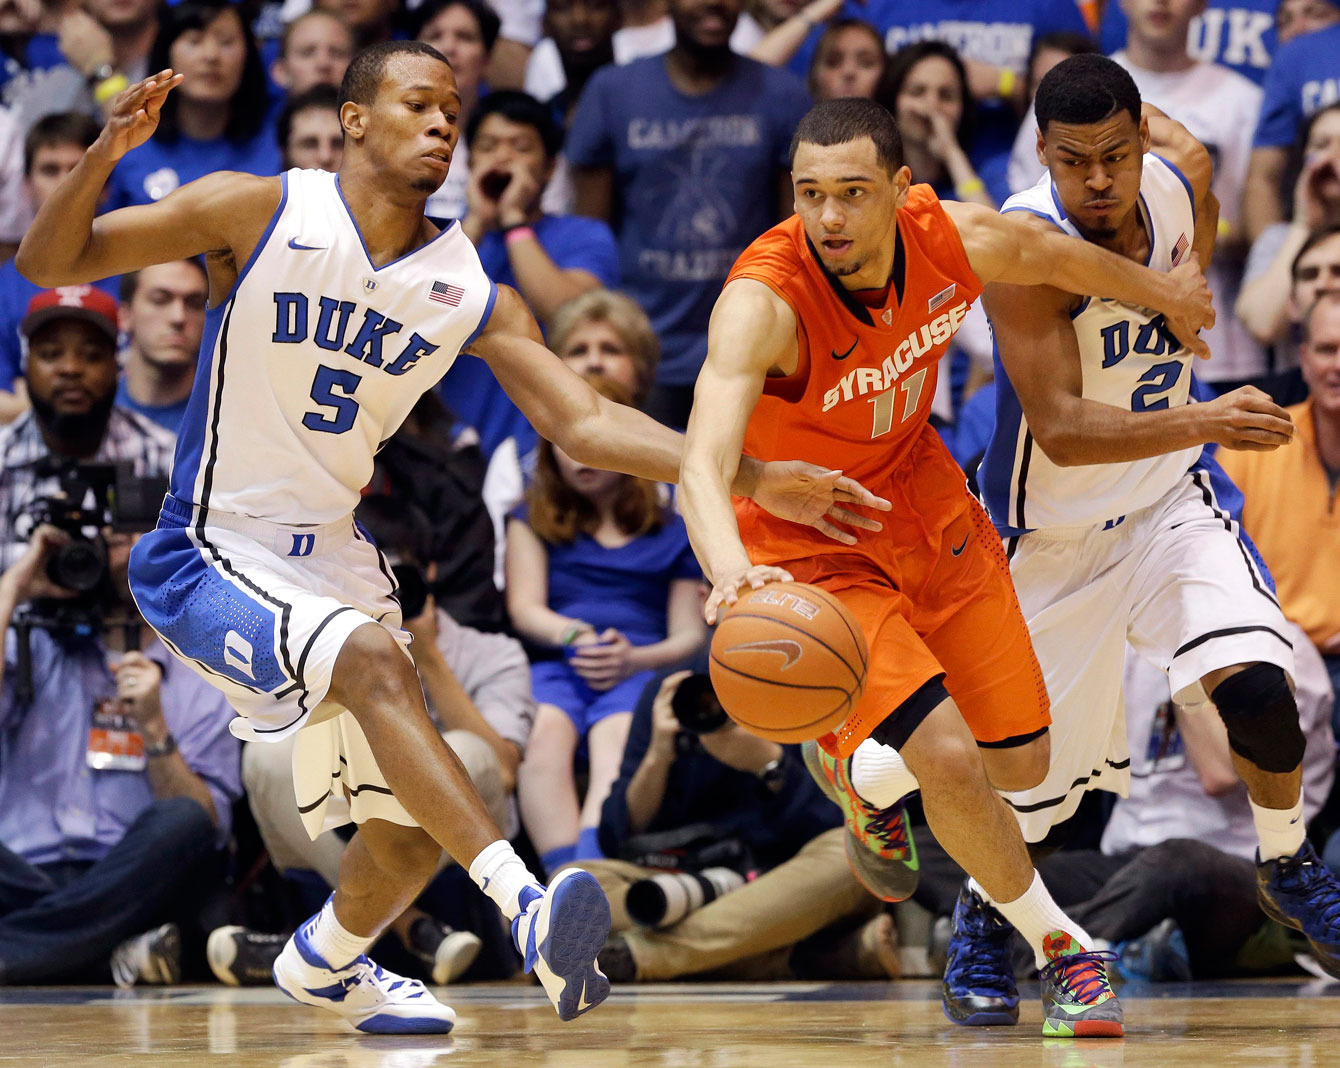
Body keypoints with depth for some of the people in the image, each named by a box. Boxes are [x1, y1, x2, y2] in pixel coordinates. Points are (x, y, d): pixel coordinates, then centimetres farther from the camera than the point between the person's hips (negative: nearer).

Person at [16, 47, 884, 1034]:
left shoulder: (471, 294, 1)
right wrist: (106, 154, -28)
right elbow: (49, 261, -8)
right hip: (211, 558, -6)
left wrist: (753, 478, -12)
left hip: (334, 558, 6)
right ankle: (528, 907, -46)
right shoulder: (260, 214, -10)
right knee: (375, 657, -35)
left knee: (413, 831, 7)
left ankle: (325, 962, 40)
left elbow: (586, 422, -2)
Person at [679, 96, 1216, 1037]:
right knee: (949, 758, -21)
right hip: (810, 548, -6)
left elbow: (1058, 258, 6)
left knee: (1020, 763, 11)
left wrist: (1164, 292, 25)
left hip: (926, 505, 6)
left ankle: (863, 757, 44)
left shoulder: (953, 239, -18)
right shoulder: (763, 299, -34)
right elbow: (703, 465, -47)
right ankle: (1060, 951, 4)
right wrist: (731, 571, -68)